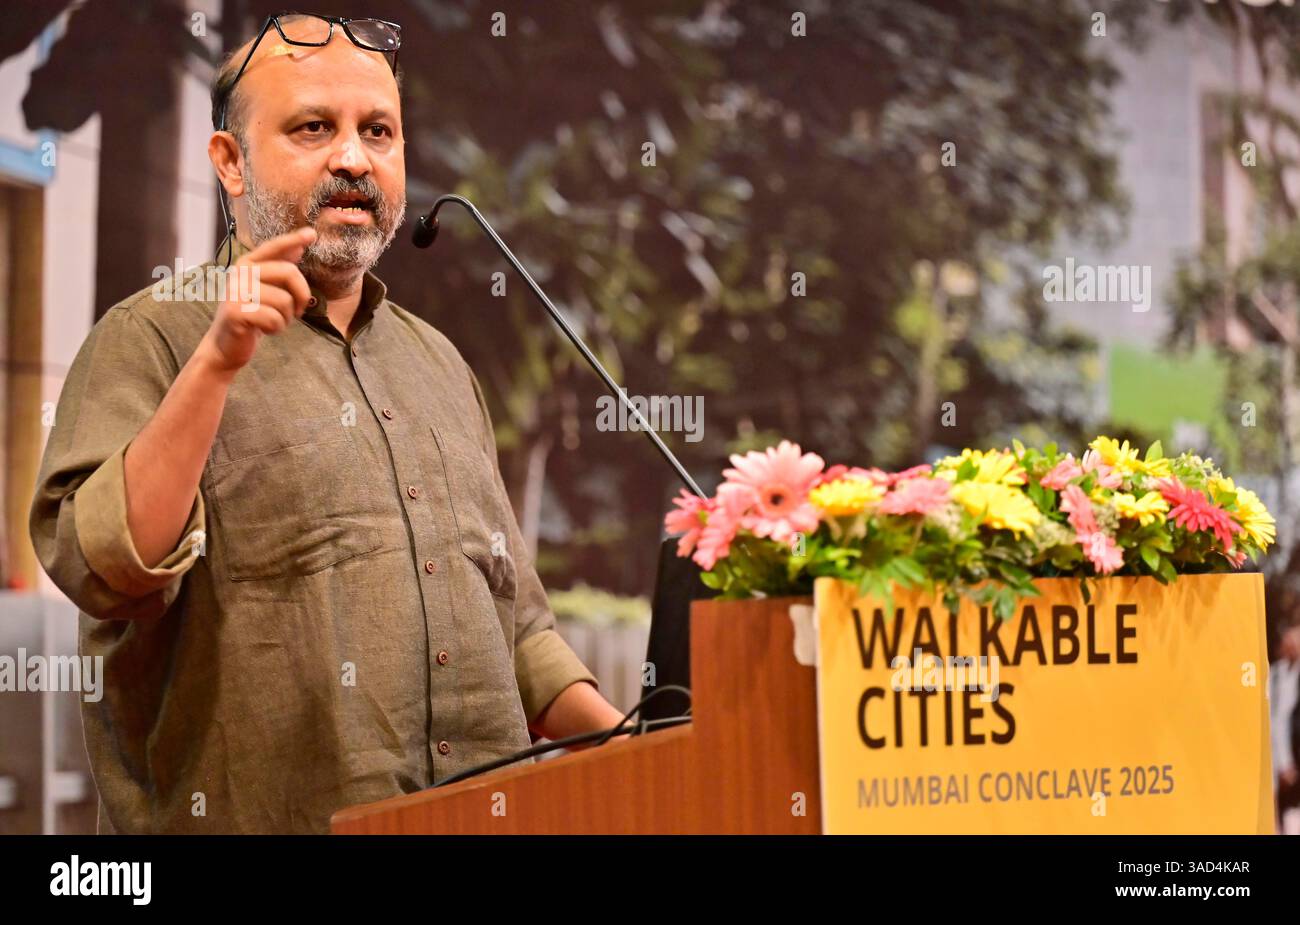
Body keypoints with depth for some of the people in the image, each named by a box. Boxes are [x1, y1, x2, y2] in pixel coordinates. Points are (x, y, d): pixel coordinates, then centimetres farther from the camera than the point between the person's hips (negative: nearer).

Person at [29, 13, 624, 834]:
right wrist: (217, 364, -23)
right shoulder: (153, 341, -1)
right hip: (255, 815, -5)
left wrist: (628, 744, 8)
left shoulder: (437, 363, 18)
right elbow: (103, 570, -17)